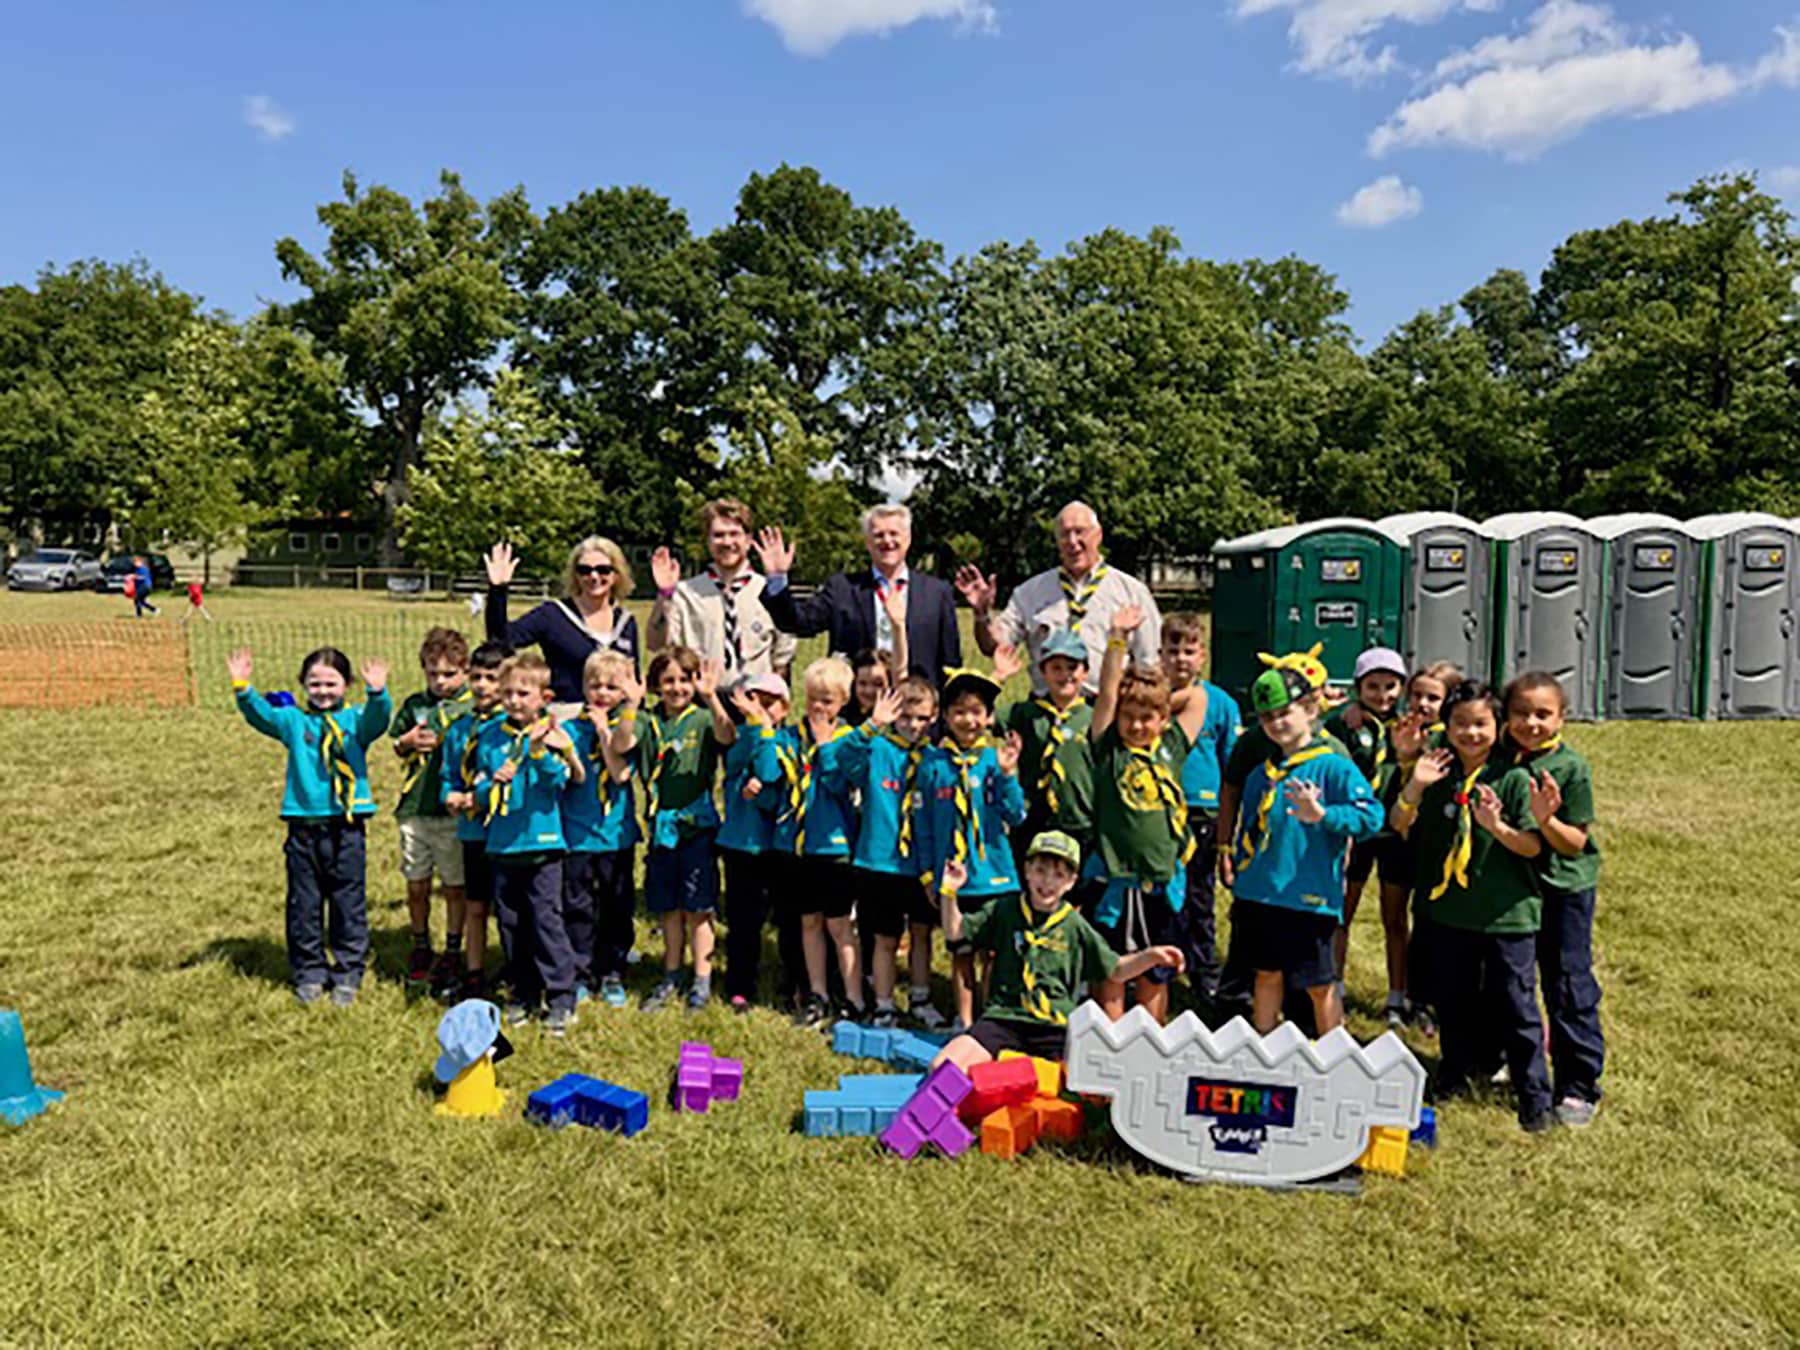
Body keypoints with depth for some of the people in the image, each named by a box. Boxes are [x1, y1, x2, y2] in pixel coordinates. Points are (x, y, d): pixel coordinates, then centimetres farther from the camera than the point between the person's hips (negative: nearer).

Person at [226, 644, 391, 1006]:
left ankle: (348, 974, 19)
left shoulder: (355, 721, 2)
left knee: (348, 905, 7)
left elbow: (377, 719, -18)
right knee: (304, 905, 10)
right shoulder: (293, 721, 7)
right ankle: (309, 973, 24)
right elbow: (260, 715, -7)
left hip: (347, 829, -2)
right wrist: (242, 688, -25)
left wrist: (377, 693, -38)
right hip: (303, 829, 2)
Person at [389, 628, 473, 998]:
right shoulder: (414, 704, 8)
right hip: (415, 808, 3)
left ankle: (452, 953, 20)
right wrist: (409, 741, -4)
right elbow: (395, 747, 18)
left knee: (454, 886, 6)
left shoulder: (473, 708, -3)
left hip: (454, 811, -3)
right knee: (416, 884, 12)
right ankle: (420, 947, 30)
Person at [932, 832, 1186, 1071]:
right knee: (944, 1067, -20)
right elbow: (956, 936, 9)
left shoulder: (1075, 926, 7)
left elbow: (1115, 971, 14)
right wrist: (950, 894, -5)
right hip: (1003, 1018, 0)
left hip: (1057, 1028, 0)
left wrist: (1150, 956, -3)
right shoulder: (1002, 911, 7)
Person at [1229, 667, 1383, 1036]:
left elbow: (1371, 816, -19)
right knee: (1267, 975, 17)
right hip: (1258, 895, 6)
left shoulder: (1334, 767, -8)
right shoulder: (1261, 775, 11)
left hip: (1310, 898, -5)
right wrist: (1240, 877, 14)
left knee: (1320, 985, 6)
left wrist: (1322, 815, -31)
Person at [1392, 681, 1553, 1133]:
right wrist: (1414, 787, -16)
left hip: (1508, 914, -4)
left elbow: (1533, 846, -10)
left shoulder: (1513, 778, -8)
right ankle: (1453, 1076, 36)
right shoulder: (1439, 775, 1)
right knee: (1452, 1001, 18)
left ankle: (1535, 1099, 16)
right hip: (1451, 911, 4)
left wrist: (1497, 826, -29)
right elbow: (1400, 825, 0)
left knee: (1517, 1009, 2)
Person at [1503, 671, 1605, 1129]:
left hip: (1564, 888, -4)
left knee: (1569, 987, 1)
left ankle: (1578, 1087, 13)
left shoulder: (1570, 767, -12)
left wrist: (1546, 819, -29)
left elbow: (1576, 843, -13)